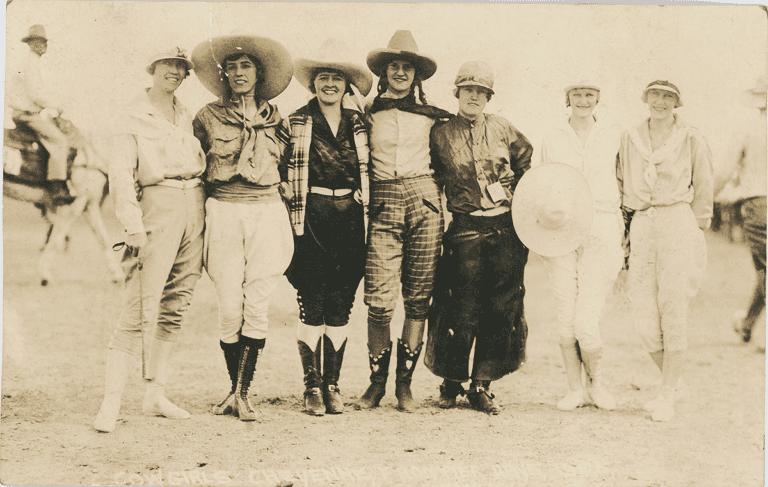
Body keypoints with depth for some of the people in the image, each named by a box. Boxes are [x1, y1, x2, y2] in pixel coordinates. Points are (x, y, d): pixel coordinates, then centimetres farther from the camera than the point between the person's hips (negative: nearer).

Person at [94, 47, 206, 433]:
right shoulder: (135, 116, 2)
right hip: (157, 206, -6)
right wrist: (133, 225, -17)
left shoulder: (186, 116, 19)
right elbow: (120, 173, -6)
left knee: (176, 308, 6)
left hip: (194, 208, 6)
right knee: (141, 308, -13)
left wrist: (206, 213, 11)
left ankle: (155, 396, 13)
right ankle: (111, 402, -11)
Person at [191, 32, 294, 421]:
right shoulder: (208, 117, 7)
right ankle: (236, 389, 12)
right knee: (230, 308, -4)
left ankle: (241, 393, -1)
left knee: (256, 306, -7)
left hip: (266, 214, 1)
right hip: (223, 214, -1)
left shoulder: (275, 119, 11)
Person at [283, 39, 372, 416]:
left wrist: (363, 208, 11)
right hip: (311, 219, -2)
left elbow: (368, 173, 19)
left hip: (349, 220, 3)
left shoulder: (358, 125, 12)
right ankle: (312, 386, 4)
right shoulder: (297, 122, 4)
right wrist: (294, 211, -3)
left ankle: (332, 384, 12)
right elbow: (283, 172, 4)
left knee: (340, 306, 4)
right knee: (311, 305, -3)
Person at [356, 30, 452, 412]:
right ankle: (377, 382, 6)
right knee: (379, 300, -9)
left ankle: (404, 383, 8)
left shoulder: (430, 115, 12)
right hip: (383, 205, -1)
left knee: (418, 298, 0)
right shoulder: (367, 114, 9)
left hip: (423, 198, 1)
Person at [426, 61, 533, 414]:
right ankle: (451, 383, 13)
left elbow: (527, 163, 21)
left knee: (502, 309, 2)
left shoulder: (502, 129, 9)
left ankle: (482, 385, 12)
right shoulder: (441, 134, 5)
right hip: (466, 230, -2)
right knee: (462, 309, -4)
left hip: (506, 228, 2)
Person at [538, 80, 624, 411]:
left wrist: (622, 238, 3)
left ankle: (595, 383, 17)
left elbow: (626, 185, 8)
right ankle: (574, 389, 17)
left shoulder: (614, 136, 6)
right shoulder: (552, 139, 9)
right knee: (566, 318, 0)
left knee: (587, 322, -9)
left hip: (601, 228, -2)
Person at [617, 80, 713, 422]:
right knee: (644, 320, -2)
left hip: (678, 223, -3)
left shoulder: (692, 140, 4)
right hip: (641, 227, 3)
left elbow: (703, 190, 9)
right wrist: (625, 231, 15)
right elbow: (621, 187, 20)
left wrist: (696, 233, 7)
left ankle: (666, 397, 1)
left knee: (673, 313, -7)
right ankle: (671, 382, 20)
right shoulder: (629, 139, 13)